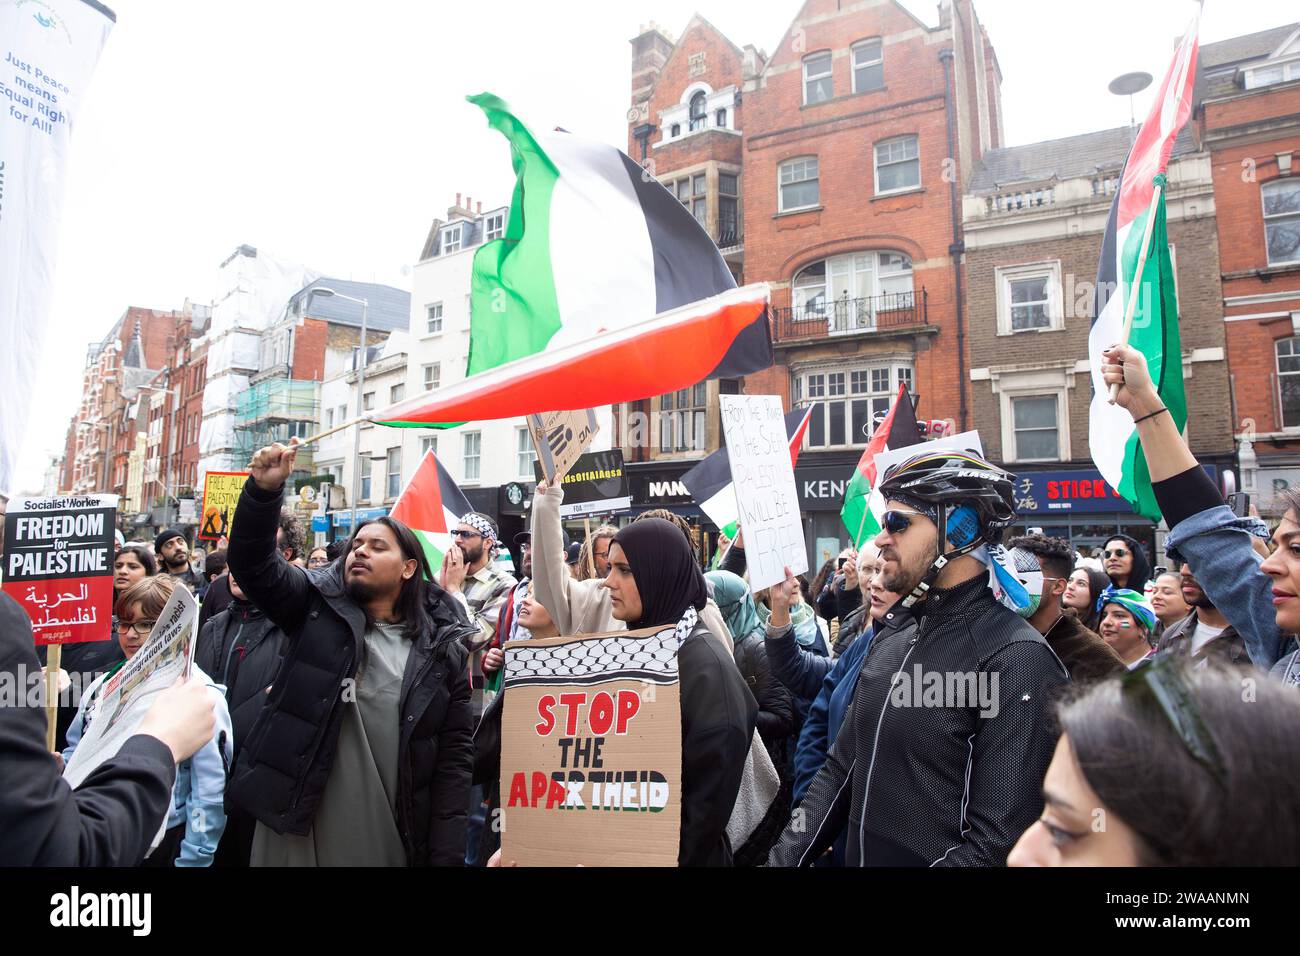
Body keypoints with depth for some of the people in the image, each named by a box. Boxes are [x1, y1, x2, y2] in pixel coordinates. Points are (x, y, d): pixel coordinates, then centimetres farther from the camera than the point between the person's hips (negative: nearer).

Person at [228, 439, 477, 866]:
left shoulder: (442, 646, -1)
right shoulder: (316, 608, 2)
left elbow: (455, 750, -3)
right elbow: (253, 562, -11)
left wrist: (446, 855, -6)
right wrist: (264, 490, -27)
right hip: (295, 830, 1)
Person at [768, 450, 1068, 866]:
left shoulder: (1017, 658, -21)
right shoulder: (891, 639, 4)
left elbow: (998, 844, -24)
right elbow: (839, 772, 8)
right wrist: (784, 858, -2)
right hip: (855, 853, 7)